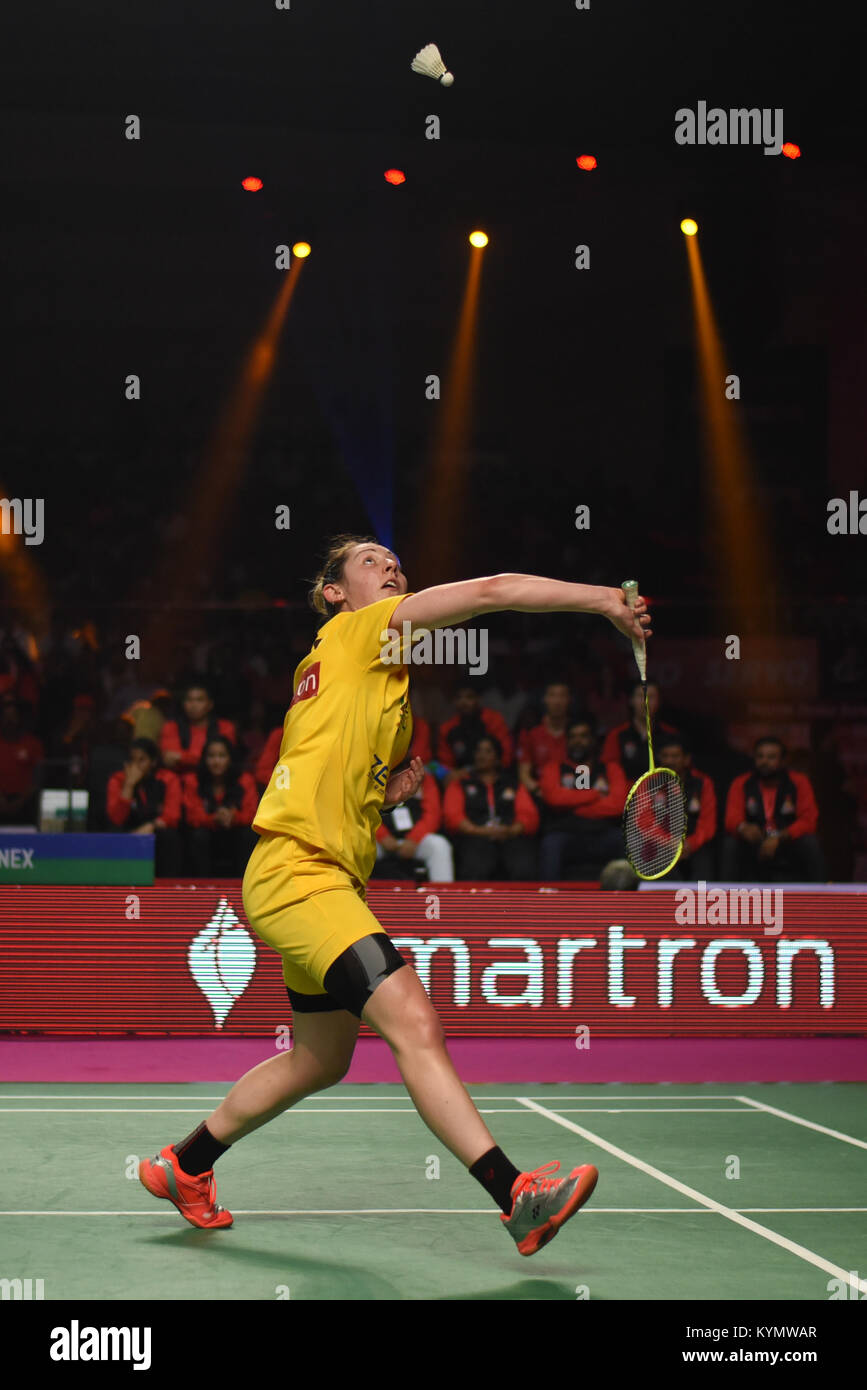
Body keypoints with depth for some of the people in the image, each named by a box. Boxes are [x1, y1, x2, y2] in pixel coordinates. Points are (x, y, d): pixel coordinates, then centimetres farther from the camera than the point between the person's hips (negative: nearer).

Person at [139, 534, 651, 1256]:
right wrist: (603, 597, -12)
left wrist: (390, 793, 9)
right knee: (414, 1021, -22)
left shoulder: (383, 680, 23)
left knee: (320, 1061, 19)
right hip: (296, 872, -11)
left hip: (330, 880, 11)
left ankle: (182, 1166, 35)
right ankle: (518, 1197, -30)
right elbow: (492, 591, -13)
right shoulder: (352, 631, -4)